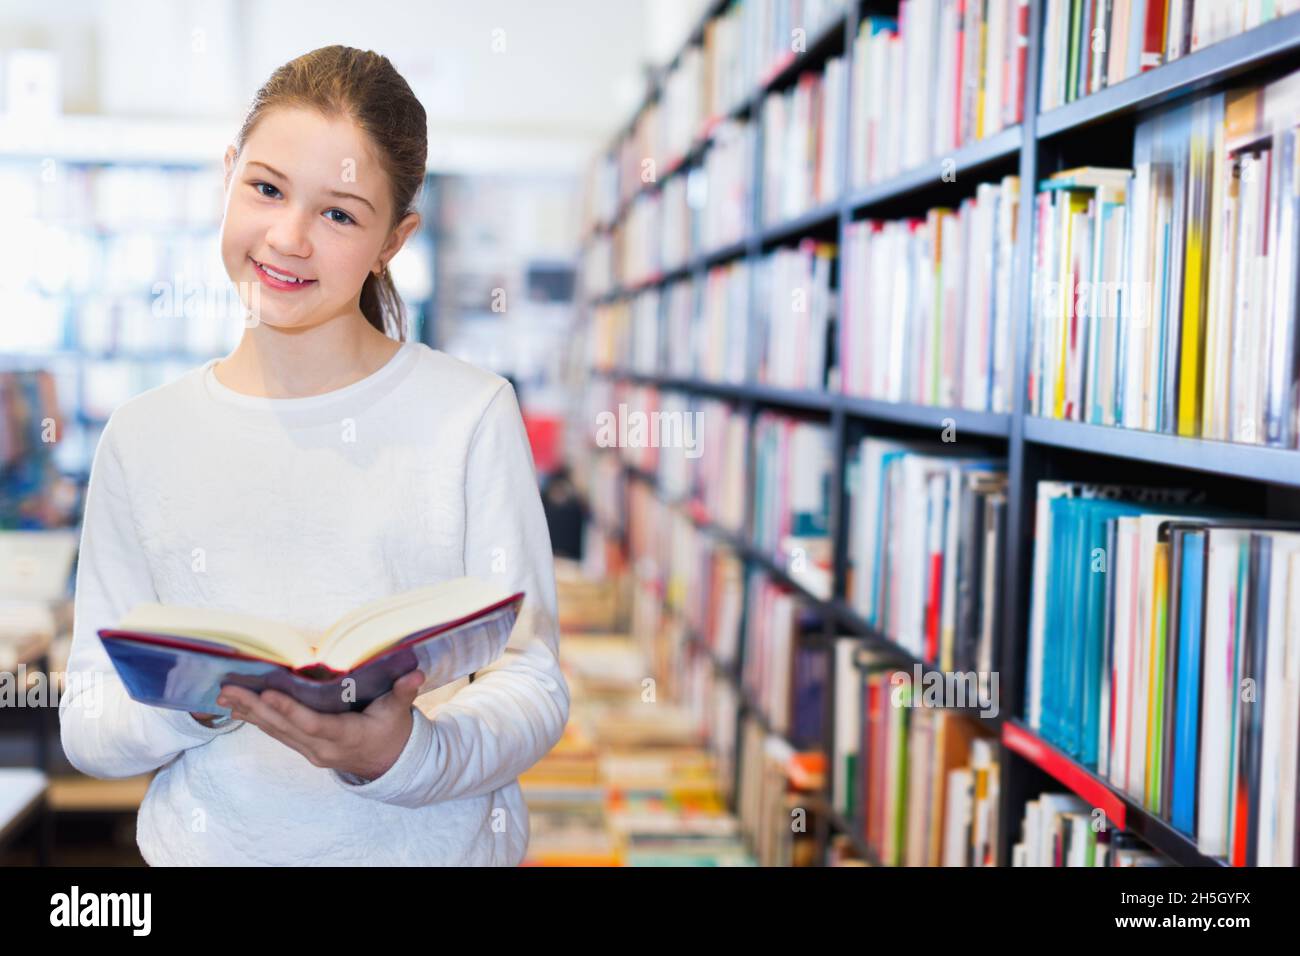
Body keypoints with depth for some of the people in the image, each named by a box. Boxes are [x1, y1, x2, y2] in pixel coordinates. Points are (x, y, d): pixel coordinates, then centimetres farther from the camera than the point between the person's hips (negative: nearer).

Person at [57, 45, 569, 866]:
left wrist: (404, 752, -21)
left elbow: (533, 686, -4)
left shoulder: (471, 413, -2)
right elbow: (87, 725, 3)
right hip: (210, 846, 2)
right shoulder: (143, 438, 4)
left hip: (442, 845, -1)